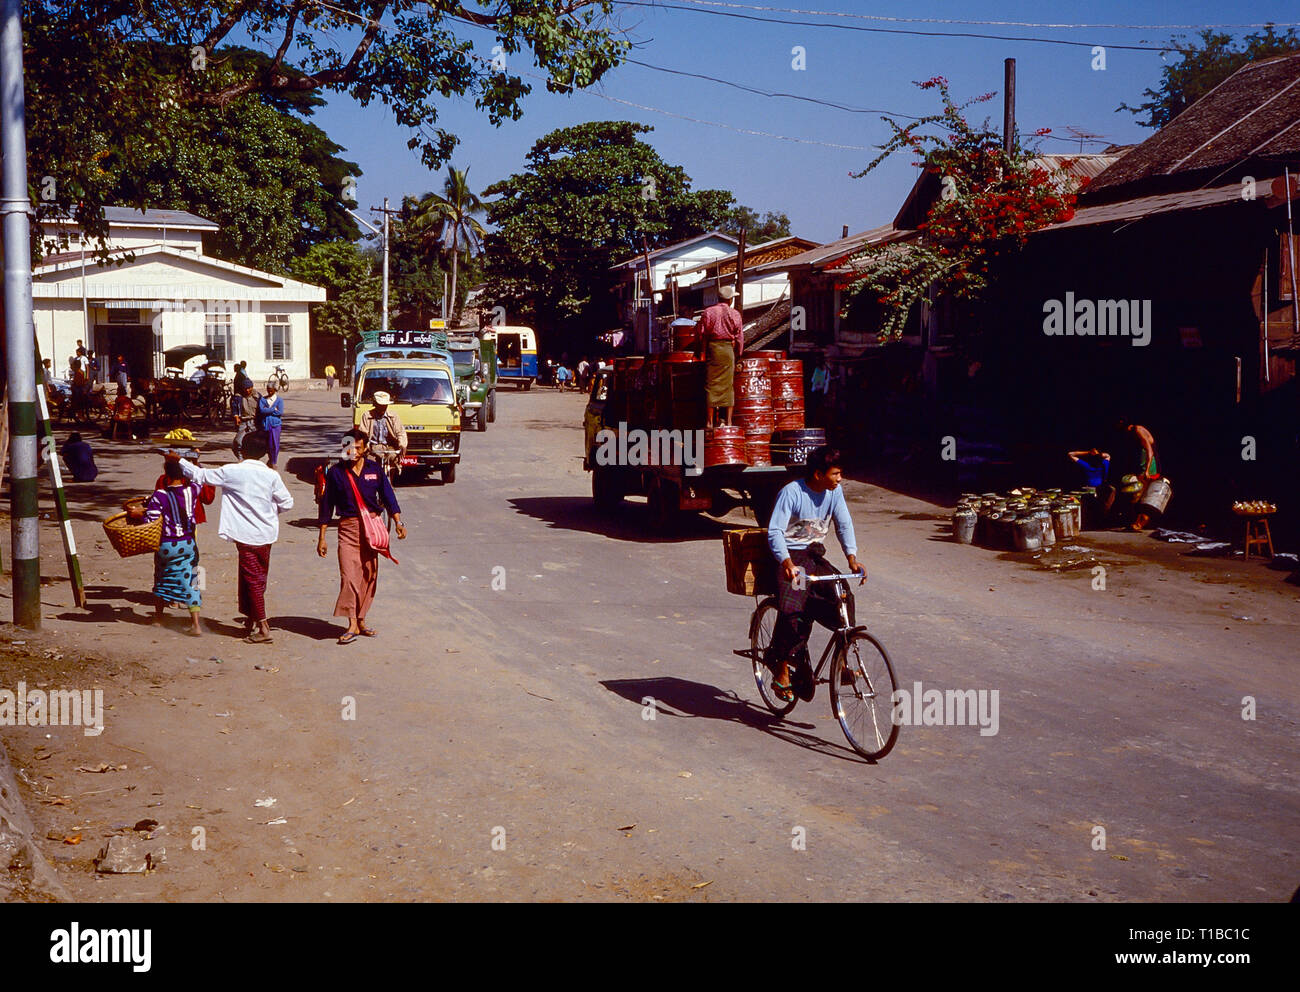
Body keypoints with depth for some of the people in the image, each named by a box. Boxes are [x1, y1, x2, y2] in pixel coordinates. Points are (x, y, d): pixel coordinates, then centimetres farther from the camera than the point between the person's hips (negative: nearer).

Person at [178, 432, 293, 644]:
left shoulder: (231, 472, -10)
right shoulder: (271, 475, -5)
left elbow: (200, 475, 0)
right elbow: (287, 503, -1)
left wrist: (179, 460, 15)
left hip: (246, 535, -4)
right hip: (267, 533, 4)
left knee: (252, 579, -2)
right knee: (258, 578, 16)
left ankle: (263, 628, -6)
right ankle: (250, 619, 28)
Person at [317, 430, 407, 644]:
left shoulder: (375, 469, 5)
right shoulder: (336, 472, 1)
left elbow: (388, 496, 8)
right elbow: (327, 505, 5)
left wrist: (398, 522, -5)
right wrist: (322, 537, 5)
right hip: (348, 528, -2)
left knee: (369, 576, 6)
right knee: (349, 576, -12)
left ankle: (361, 621, 19)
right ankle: (352, 625, -11)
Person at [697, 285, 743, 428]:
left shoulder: (708, 312, 1)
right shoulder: (735, 314, 3)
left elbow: (702, 335, -1)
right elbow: (739, 338, 4)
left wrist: (702, 353, 5)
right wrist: (738, 355, 13)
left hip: (712, 348, -1)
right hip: (728, 350, 1)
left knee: (711, 385, 1)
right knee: (728, 385, 6)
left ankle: (710, 421, -2)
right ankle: (728, 421, 6)